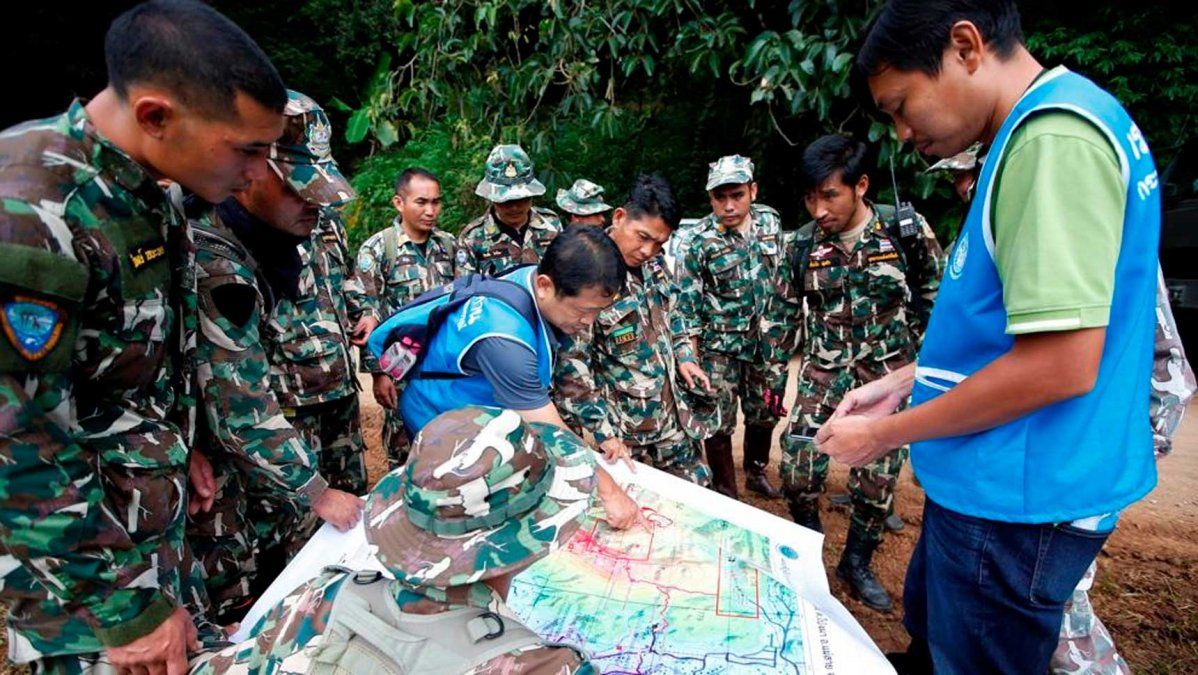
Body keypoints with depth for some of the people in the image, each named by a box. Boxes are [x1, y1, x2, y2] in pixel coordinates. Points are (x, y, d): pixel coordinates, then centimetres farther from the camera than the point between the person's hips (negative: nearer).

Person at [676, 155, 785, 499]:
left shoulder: (770, 220, -2)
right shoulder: (700, 240, -16)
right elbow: (687, 302, -11)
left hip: (763, 338, 5)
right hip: (720, 345, -5)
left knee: (764, 413, 18)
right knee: (720, 422, 4)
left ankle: (756, 473, 42)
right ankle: (725, 492, 24)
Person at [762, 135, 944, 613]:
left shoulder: (907, 230, -10)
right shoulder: (802, 245, -4)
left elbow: (936, 301, 1)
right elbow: (781, 313, 5)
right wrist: (774, 375, 5)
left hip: (887, 374, -1)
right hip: (824, 373, 1)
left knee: (877, 480, 5)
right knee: (797, 472, -5)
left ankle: (856, 564, 29)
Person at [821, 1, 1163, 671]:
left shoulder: (1055, 135, -21)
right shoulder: (1039, 131, 10)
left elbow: (1061, 365, -27)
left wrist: (887, 433, -15)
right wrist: (905, 381, 10)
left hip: (1018, 500, -9)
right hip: (994, 483, 9)